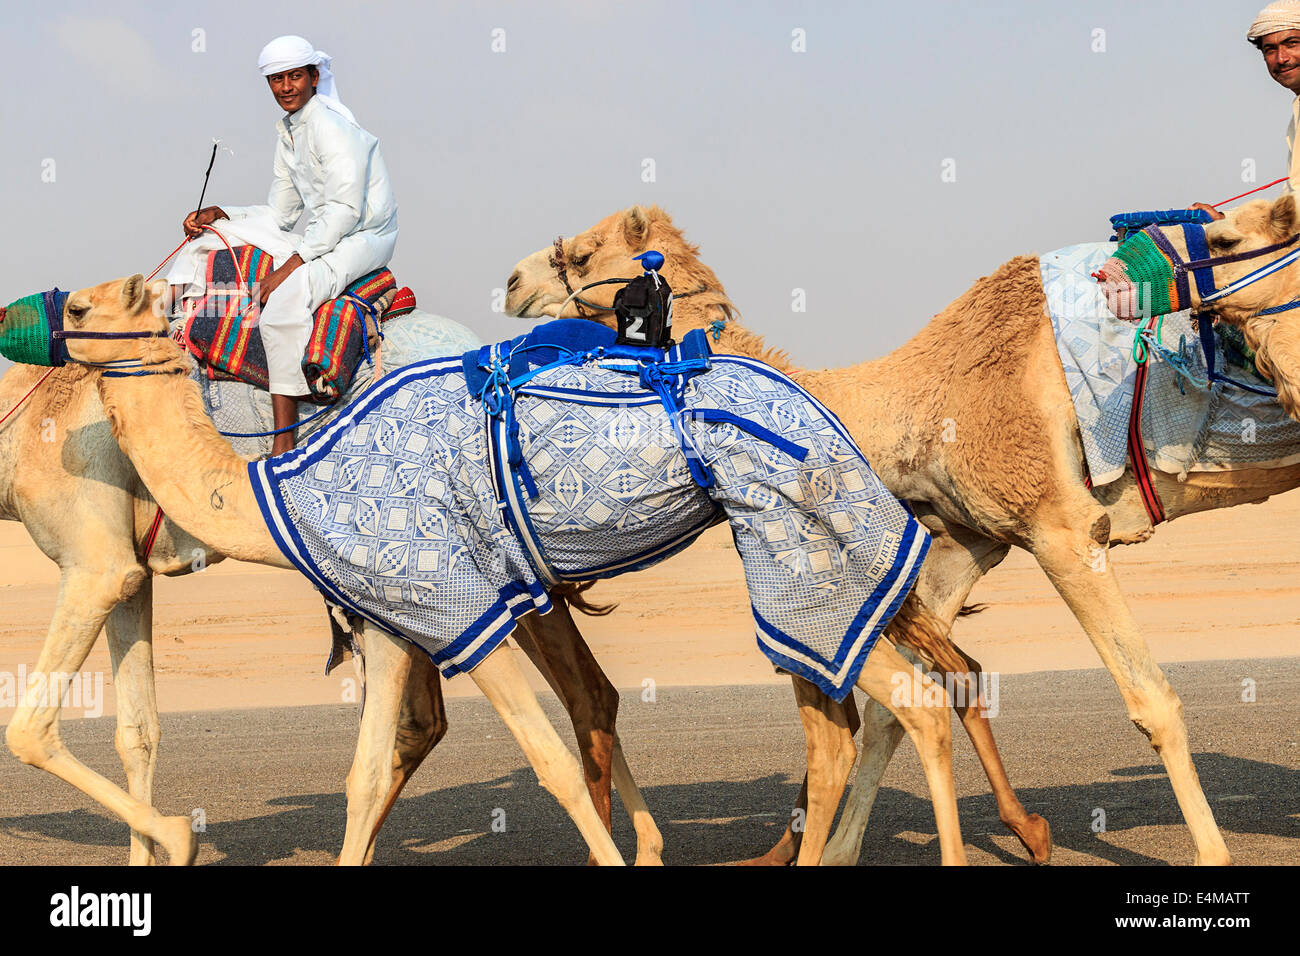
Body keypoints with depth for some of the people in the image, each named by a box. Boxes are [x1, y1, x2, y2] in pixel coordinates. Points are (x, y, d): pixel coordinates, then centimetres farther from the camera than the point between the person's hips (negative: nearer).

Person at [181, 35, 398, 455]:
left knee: (284, 302, -31)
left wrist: (290, 266, -24)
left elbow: (345, 208, -22)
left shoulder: (330, 125, -15)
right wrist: (219, 214, 3)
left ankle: (284, 445, -33)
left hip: (362, 237, -10)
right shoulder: (288, 131, 13)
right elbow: (280, 214, 17)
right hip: (322, 237, 10)